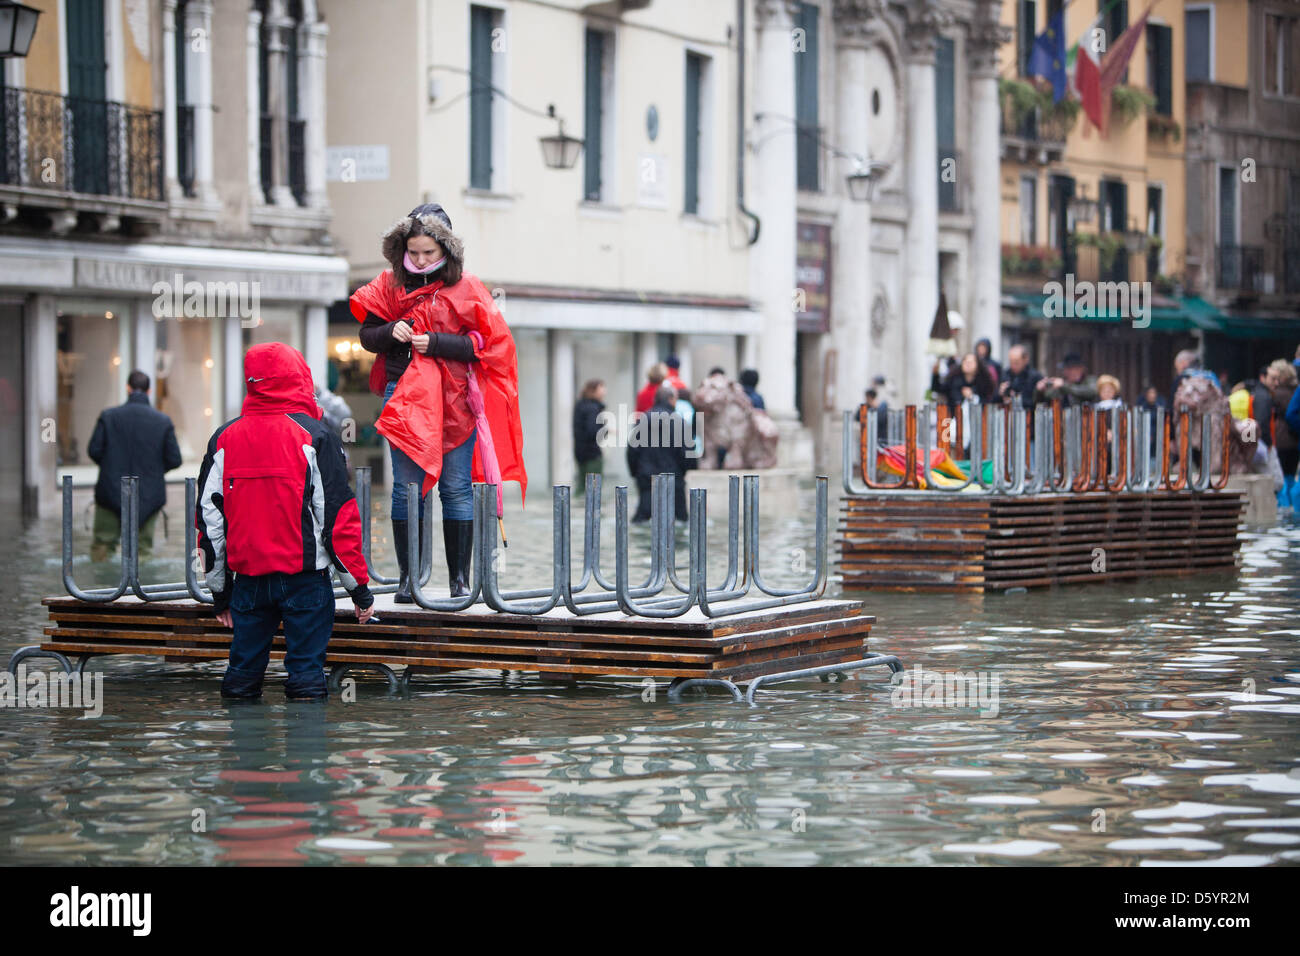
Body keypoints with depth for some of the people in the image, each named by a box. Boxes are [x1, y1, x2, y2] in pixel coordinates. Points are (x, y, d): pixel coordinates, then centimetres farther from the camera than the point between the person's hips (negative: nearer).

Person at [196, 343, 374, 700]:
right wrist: (359, 588, -1)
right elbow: (337, 514, -7)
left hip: (247, 577, 4)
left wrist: (219, 591, 18)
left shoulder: (224, 439, 6)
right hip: (304, 577, -4)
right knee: (306, 672, -1)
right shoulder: (314, 436, -6)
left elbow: (208, 517, 9)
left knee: (243, 672, 13)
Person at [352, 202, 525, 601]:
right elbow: (367, 336, 12)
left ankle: (459, 576, 5)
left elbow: (488, 343, -5)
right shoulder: (390, 285, 8)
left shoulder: (465, 288, 0)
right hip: (404, 399, 2)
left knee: (457, 489, -1)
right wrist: (390, 332, -10)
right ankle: (408, 576, 5)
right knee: (406, 488, 0)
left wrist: (437, 342, -15)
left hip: (455, 401, -2)